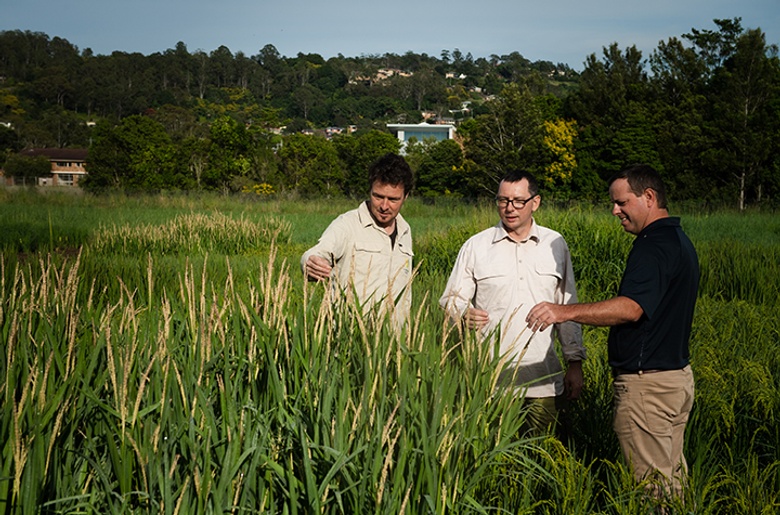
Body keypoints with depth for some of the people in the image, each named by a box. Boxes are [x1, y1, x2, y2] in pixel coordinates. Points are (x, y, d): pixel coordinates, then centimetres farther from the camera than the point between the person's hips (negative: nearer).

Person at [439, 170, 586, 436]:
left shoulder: (555, 245, 10)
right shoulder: (476, 246, 5)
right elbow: (451, 299, 6)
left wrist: (575, 363, 11)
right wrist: (465, 314, -17)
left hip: (543, 380, 2)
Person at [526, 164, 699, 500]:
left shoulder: (654, 246, -20)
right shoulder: (679, 240, 14)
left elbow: (631, 308, -34)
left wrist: (566, 312, -42)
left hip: (647, 383, -11)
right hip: (678, 375, 11)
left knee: (649, 487, -3)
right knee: (671, 477, 18)